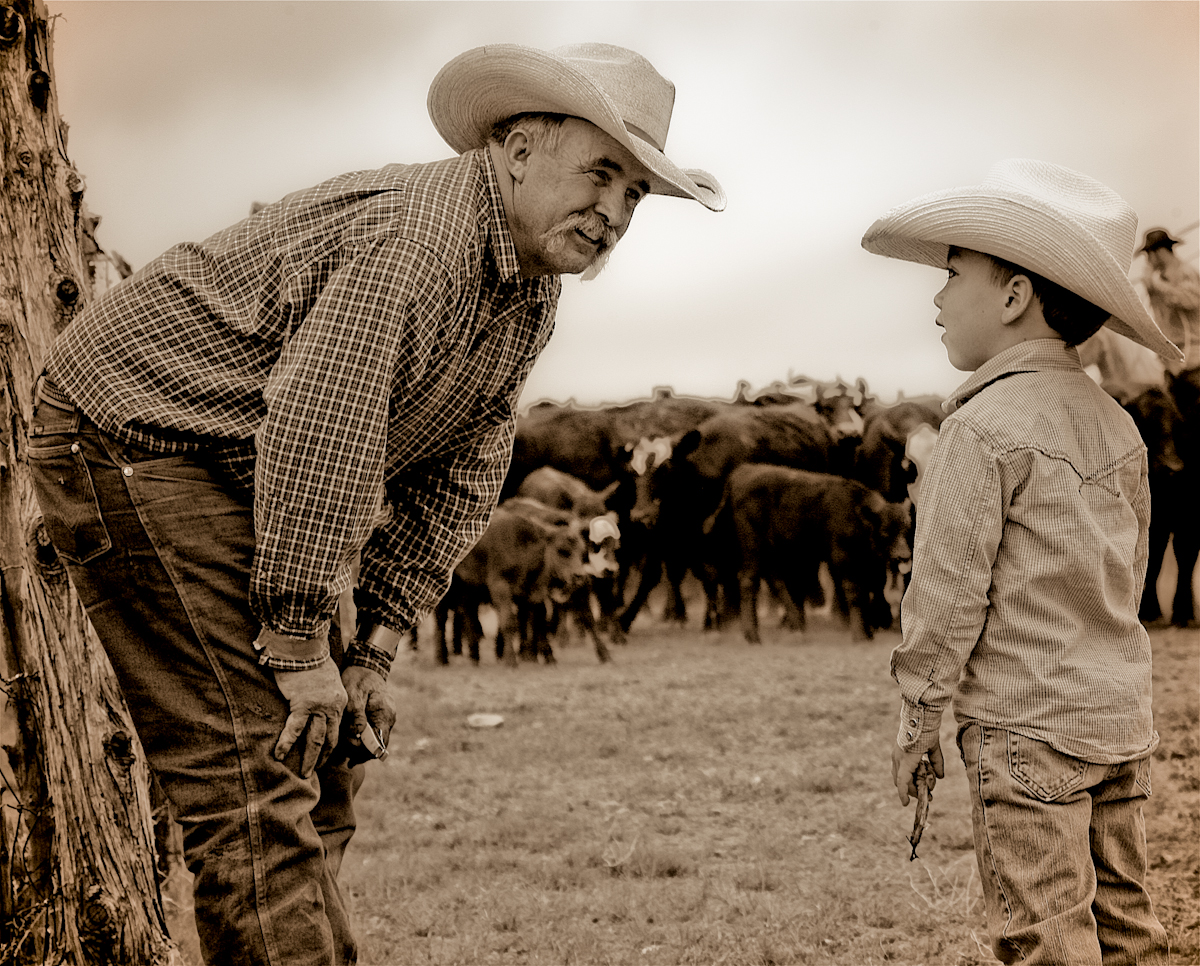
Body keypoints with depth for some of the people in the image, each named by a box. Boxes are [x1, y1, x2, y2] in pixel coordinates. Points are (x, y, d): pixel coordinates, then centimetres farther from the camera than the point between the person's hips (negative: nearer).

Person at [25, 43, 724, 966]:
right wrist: (300, 647, -23)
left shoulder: (529, 296, 6)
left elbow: (456, 484, 9)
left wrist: (373, 651, 3)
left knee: (323, 765, 13)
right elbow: (314, 436, -30)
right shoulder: (413, 239, -26)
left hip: (231, 477, 10)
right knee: (256, 776, -16)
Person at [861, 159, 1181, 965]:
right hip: (1123, 717, 8)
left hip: (1026, 721, -8)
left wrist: (919, 718, -4)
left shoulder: (986, 426, -12)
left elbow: (949, 589, -12)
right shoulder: (1114, 422, 11)